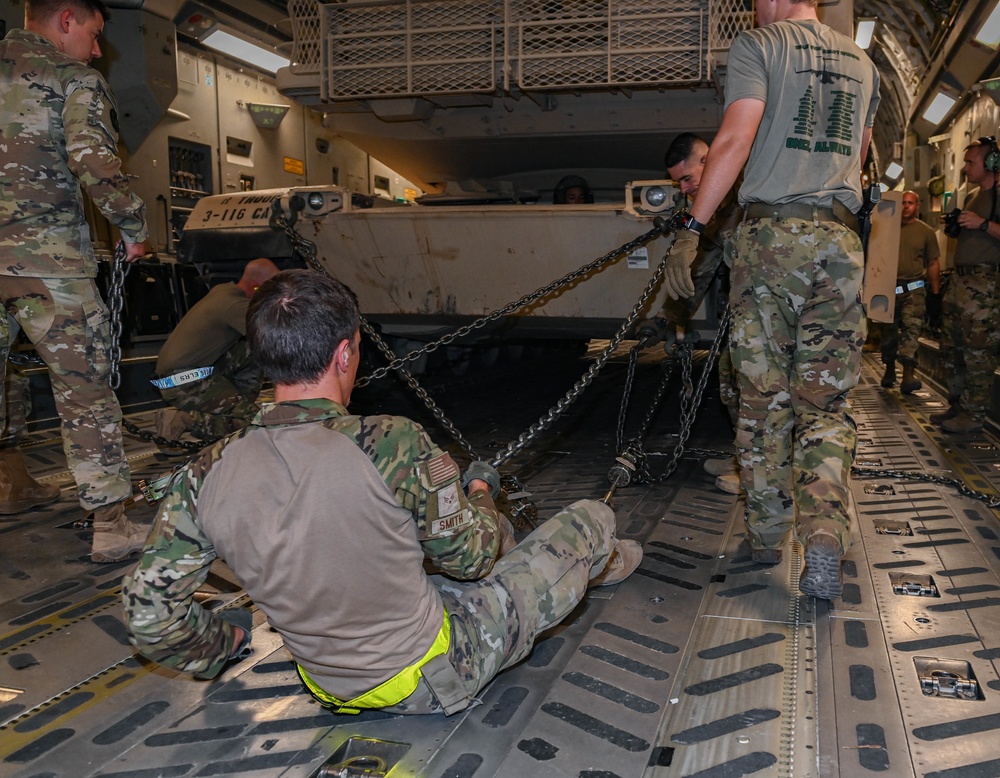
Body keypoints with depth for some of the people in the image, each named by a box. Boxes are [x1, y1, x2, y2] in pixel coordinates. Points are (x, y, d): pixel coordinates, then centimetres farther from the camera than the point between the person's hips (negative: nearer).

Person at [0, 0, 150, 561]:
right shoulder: (75, 78, 0)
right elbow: (94, 161, -14)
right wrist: (136, 228, -2)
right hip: (47, 257, -5)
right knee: (85, 387, 0)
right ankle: (111, 525, 5)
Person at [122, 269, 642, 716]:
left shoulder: (205, 476, -16)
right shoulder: (393, 445, -30)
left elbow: (149, 615, -7)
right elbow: (470, 556, -14)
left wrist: (218, 647, 13)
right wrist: (481, 489, 8)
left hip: (330, 684, 6)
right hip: (436, 678, -5)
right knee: (593, 518, 11)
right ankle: (597, 562, 50)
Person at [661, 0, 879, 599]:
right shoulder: (862, 62, 21)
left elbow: (735, 140, -12)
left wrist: (692, 228, -13)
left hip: (771, 235, -4)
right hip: (842, 240, 4)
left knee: (765, 398, 5)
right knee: (827, 403, 5)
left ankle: (768, 536, 16)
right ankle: (825, 540, -9)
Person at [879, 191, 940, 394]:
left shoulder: (926, 231, 6)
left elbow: (933, 263, 9)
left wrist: (935, 293, 6)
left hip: (914, 288, -1)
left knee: (912, 327, -15)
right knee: (889, 330, 9)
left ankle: (908, 375, -22)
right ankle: (889, 370, 25)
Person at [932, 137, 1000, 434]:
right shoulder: (972, 196, 20)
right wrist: (955, 225, 12)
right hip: (960, 280, 9)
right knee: (952, 348, 11)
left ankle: (974, 414, -1)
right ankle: (958, 406, 20)